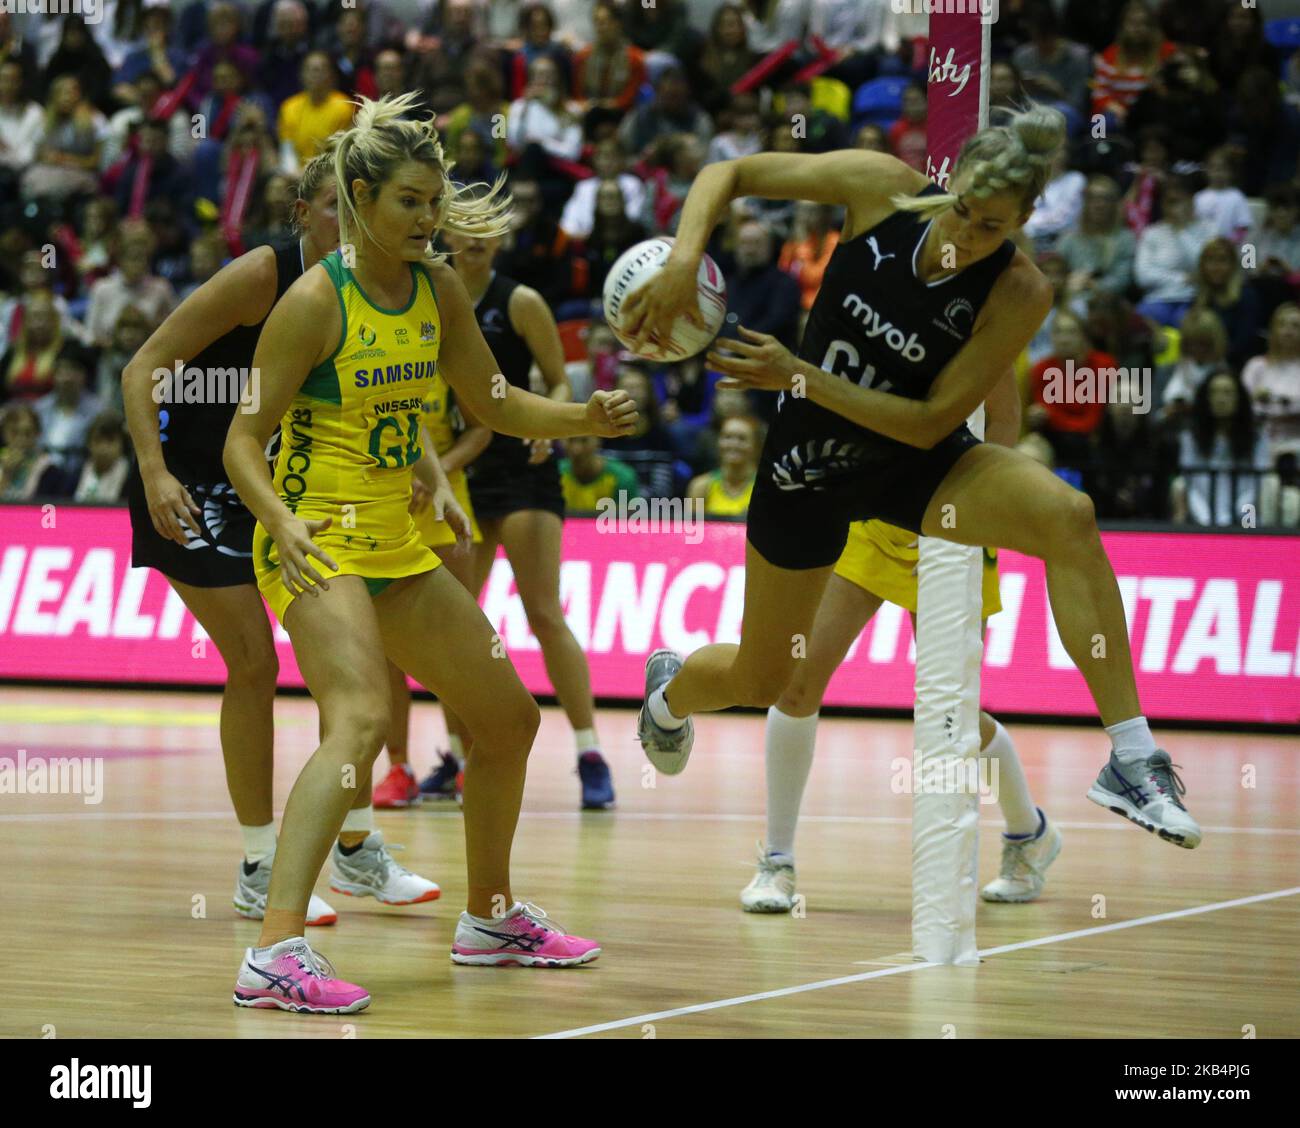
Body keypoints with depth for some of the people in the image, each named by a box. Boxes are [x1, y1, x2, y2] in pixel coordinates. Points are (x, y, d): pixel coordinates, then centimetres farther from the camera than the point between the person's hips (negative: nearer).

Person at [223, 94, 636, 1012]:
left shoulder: (439, 290, 5)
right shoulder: (315, 301, -15)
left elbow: (493, 402, 17)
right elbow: (244, 436, -14)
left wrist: (582, 418, 0)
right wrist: (282, 520, -31)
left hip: (397, 548, 8)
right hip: (317, 544, -8)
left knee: (509, 718, 15)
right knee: (361, 719, -30)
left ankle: (492, 919, 35)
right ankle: (276, 953, -37)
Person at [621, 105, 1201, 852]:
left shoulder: (1019, 295, -23)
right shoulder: (881, 187, -20)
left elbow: (932, 421, -22)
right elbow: (728, 175, -10)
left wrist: (801, 377, -29)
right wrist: (683, 261, -29)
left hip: (917, 461, -1)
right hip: (810, 462, 1)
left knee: (1067, 515, -32)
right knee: (758, 684, 11)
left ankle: (1133, 759, -30)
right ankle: (670, 690, 52)